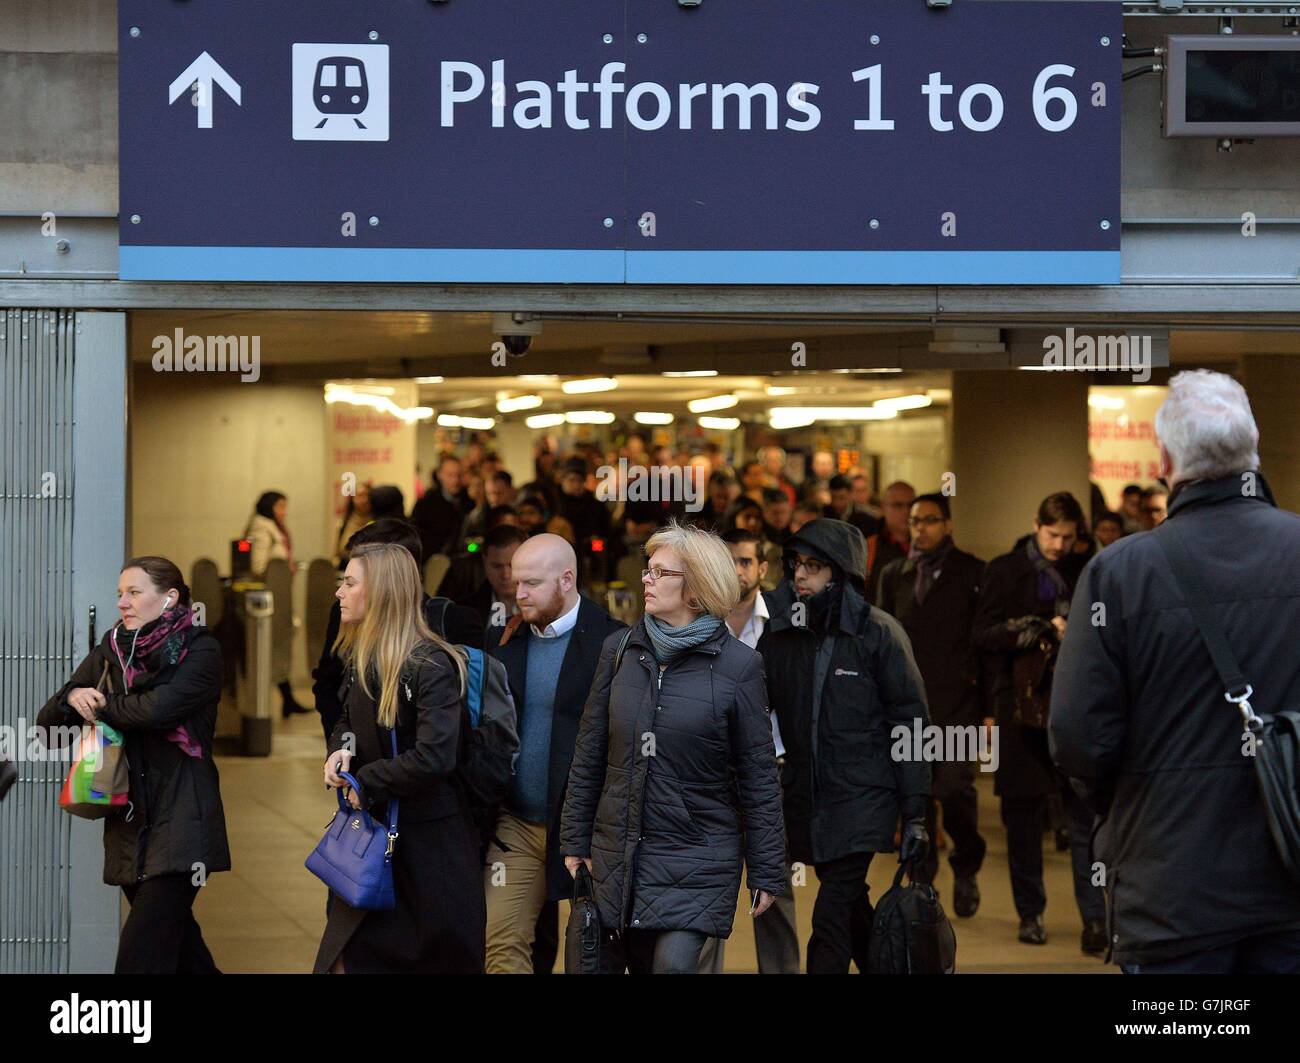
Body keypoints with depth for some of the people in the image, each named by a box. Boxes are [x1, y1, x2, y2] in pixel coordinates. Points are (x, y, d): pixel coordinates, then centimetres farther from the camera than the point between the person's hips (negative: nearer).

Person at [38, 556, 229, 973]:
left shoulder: (198, 651, -5)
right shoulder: (111, 652, 11)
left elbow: (159, 708, -22)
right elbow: (49, 718, 11)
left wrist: (99, 705, -5)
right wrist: (72, 697, -11)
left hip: (178, 824, -6)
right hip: (128, 823, 6)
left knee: (142, 953, -14)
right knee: (177, 942, 15)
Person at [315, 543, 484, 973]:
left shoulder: (431, 665, -18)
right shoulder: (362, 659, 8)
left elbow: (434, 758, -28)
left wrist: (366, 783, -16)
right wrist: (341, 749, 1)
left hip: (428, 839, -8)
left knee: (441, 959, 2)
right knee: (348, 957, 4)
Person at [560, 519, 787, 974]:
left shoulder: (737, 664, -7)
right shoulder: (619, 651, 4)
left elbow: (759, 775, -4)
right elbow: (589, 753, 9)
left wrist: (766, 872, -4)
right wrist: (574, 841, 8)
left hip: (697, 855, -4)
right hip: (620, 851, 4)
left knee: (673, 963, -18)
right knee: (639, 962, 8)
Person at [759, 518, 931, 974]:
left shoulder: (879, 633, -7)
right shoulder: (779, 635, 6)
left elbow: (911, 725, -6)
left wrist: (915, 815, -9)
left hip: (863, 798, -5)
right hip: (807, 800, 5)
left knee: (832, 920, -14)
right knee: (853, 915, 14)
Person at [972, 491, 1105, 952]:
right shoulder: (1004, 571, 5)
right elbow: (982, 634, -3)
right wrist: (1035, 631, -14)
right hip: (1021, 706, -1)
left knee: (1085, 814, -7)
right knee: (1023, 815, 5)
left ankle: (1095, 917, -6)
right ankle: (1030, 912, 17)